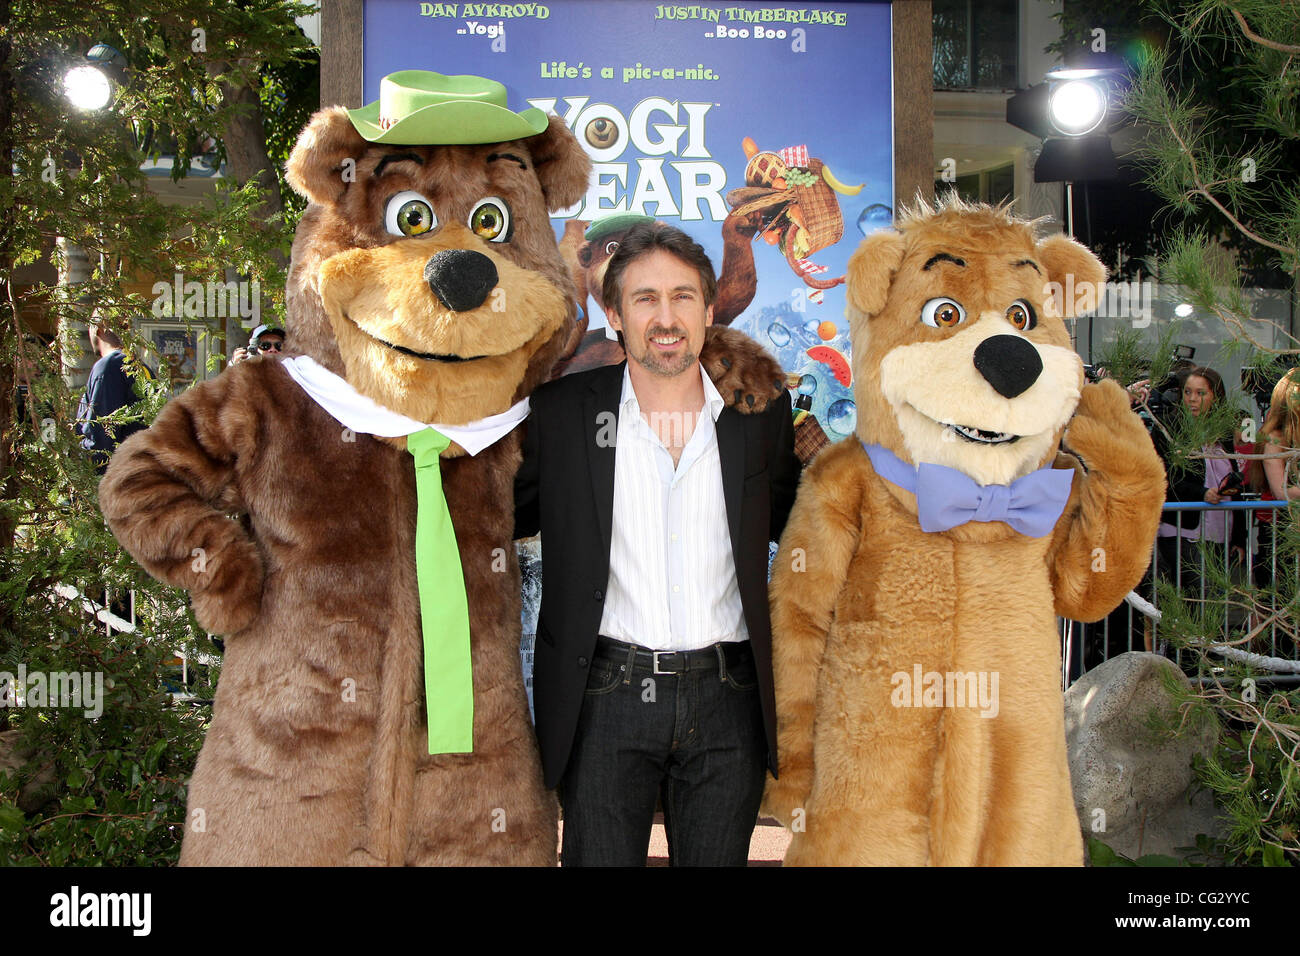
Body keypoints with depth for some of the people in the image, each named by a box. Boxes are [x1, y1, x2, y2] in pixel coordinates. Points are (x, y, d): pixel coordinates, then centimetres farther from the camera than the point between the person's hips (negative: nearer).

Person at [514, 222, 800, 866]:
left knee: (718, 859, 13)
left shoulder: (761, 411, 4)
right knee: (600, 857, 7)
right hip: (605, 699, -1)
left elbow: (793, 524, 16)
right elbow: (508, 517, 10)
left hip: (727, 699, 2)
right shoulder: (559, 412, 0)